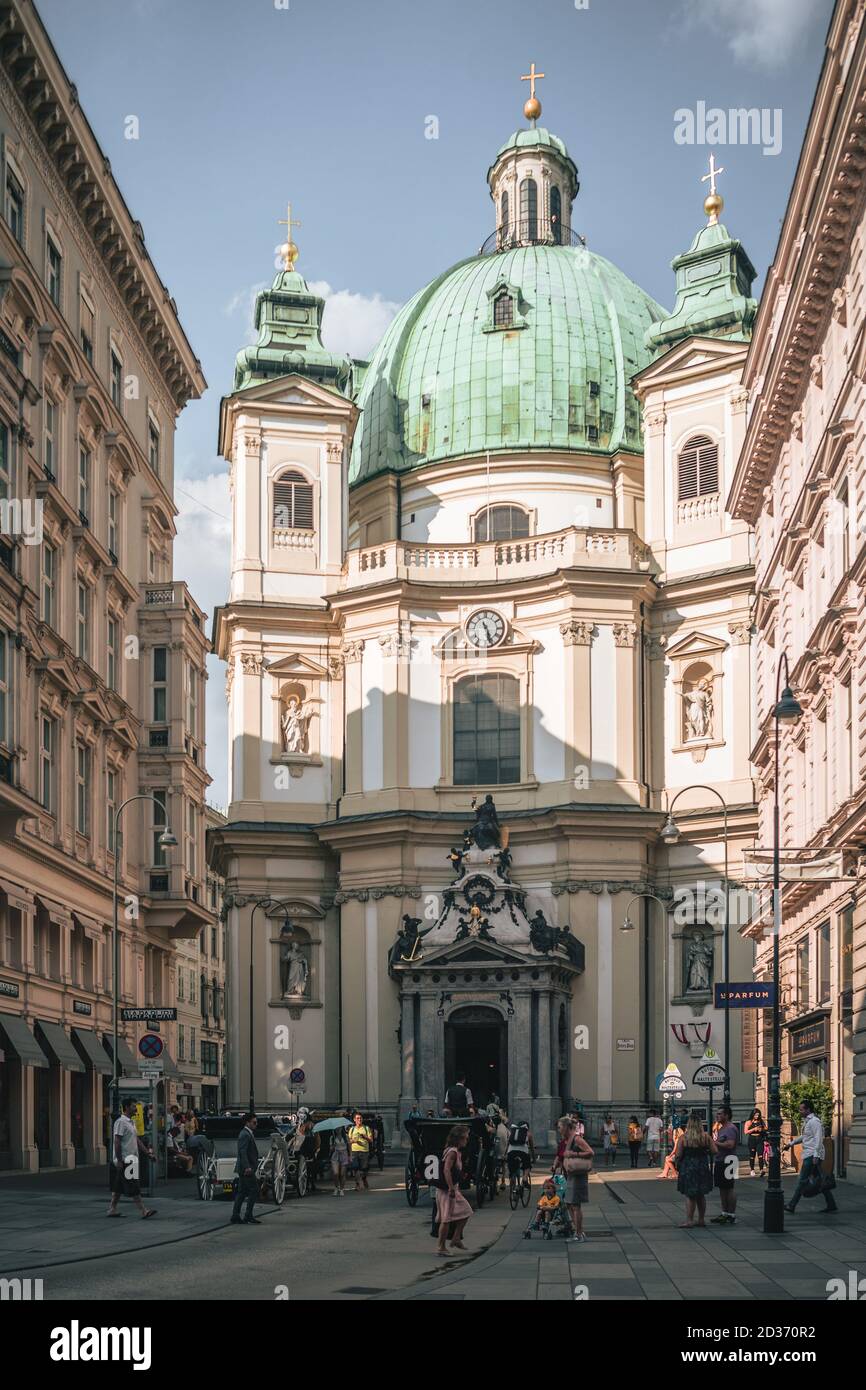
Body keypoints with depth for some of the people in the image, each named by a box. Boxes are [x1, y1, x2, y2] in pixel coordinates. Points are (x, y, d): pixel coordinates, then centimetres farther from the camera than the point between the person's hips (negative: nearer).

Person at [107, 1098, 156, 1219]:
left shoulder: (131, 1122, 17)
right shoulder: (121, 1122, -14)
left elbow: (137, 1140, 21)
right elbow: (117, 1142, -18)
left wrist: (147, 1152, 15)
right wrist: (119, 1160, -21)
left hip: (131, 1158, 10)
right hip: (124, 1159, -10)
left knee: (119, 1186, 13)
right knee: (133, 1187, -8)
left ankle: (112, 1209, 18)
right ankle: (143, 1211, -9)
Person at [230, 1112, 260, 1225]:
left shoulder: (248, 1134, 17)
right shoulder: (245, 1135, -14)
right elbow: (243, 1152, -23)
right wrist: (247, 1167, -29)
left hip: (245, 1169, 10)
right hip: (247, 1168, -10)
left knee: (242, 1193, 11)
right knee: (254, 1190, -8)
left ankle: (235, 1217, 13)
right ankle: (248, 1216, -6)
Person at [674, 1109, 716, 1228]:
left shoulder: (683, 1137, -11)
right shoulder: (706, 1136, -4)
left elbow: (678, 1155, -11)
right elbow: (714, 1151, -3)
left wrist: (677, 1165, 6)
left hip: (688, 1169, -4)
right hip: (703, 1169, 4)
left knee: (689, 1196, 1)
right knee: (701, 1195, 15)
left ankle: (689, 1220, -2)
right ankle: (701, 1220, 21)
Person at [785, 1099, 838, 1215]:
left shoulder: (814, 1121, -13)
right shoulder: (807, 1121, 18)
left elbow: (818, 1139, -20)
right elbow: (804, 1136, 33)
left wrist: (815, 1155, -25)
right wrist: (791, 1143, 32)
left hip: (812, 1156, -10)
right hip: (809, 1155, 10)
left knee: (803, 1180, -7)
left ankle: (792, 1205, -6)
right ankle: (831, 1205, 13)